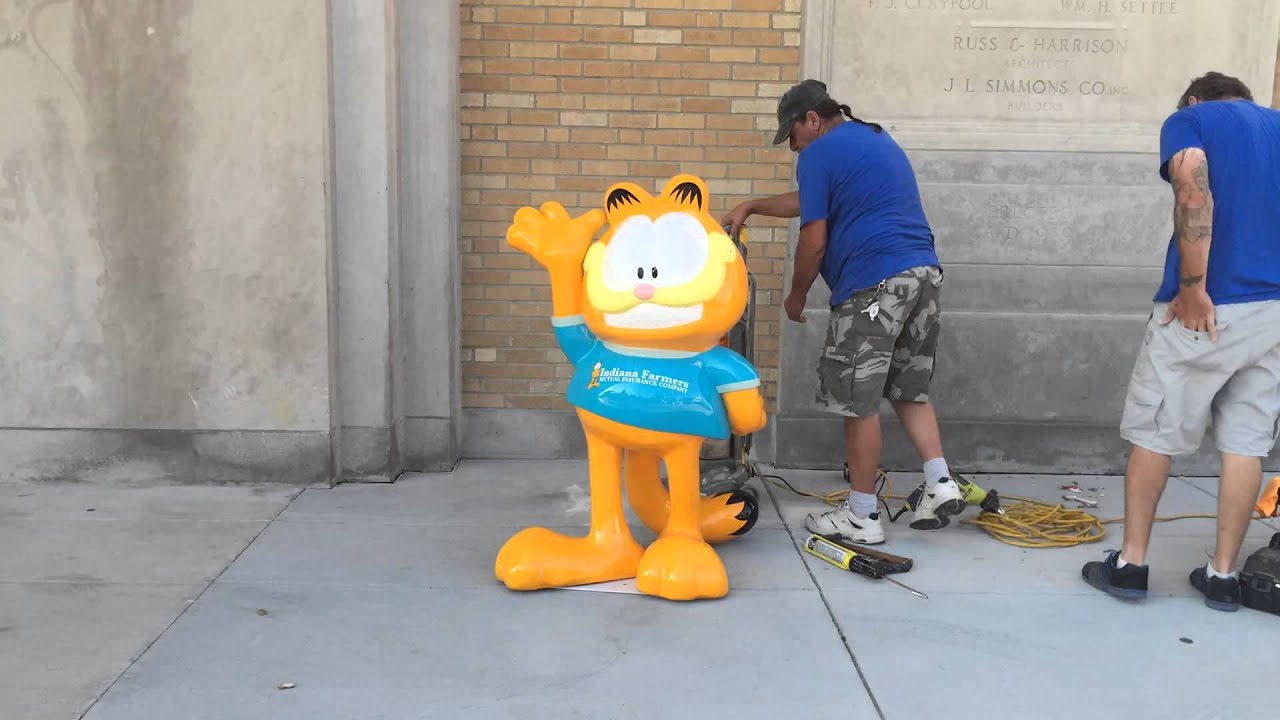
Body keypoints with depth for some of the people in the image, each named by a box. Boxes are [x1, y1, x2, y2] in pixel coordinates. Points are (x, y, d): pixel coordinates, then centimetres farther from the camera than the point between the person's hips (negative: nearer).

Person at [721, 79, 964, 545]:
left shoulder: (820, 153, -3)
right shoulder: (877, 139, 25)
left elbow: (814, 241, -7)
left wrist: (796, 297, 8)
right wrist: (752, 207, 39)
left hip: (875, 283, -9)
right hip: (925, 272, 9)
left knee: (859, 402, 0)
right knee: (909, 390, 18)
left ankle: (862, 517, 7)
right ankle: (940, 484, 9)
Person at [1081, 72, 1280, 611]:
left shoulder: (1188, 120, 4)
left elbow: (1194, 193, -16)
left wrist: (1192, 289, -16)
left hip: (1208, 308, -5)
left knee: (1154, 434, 6)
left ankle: (1130, 565, 12)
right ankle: (1223, 575, 14)